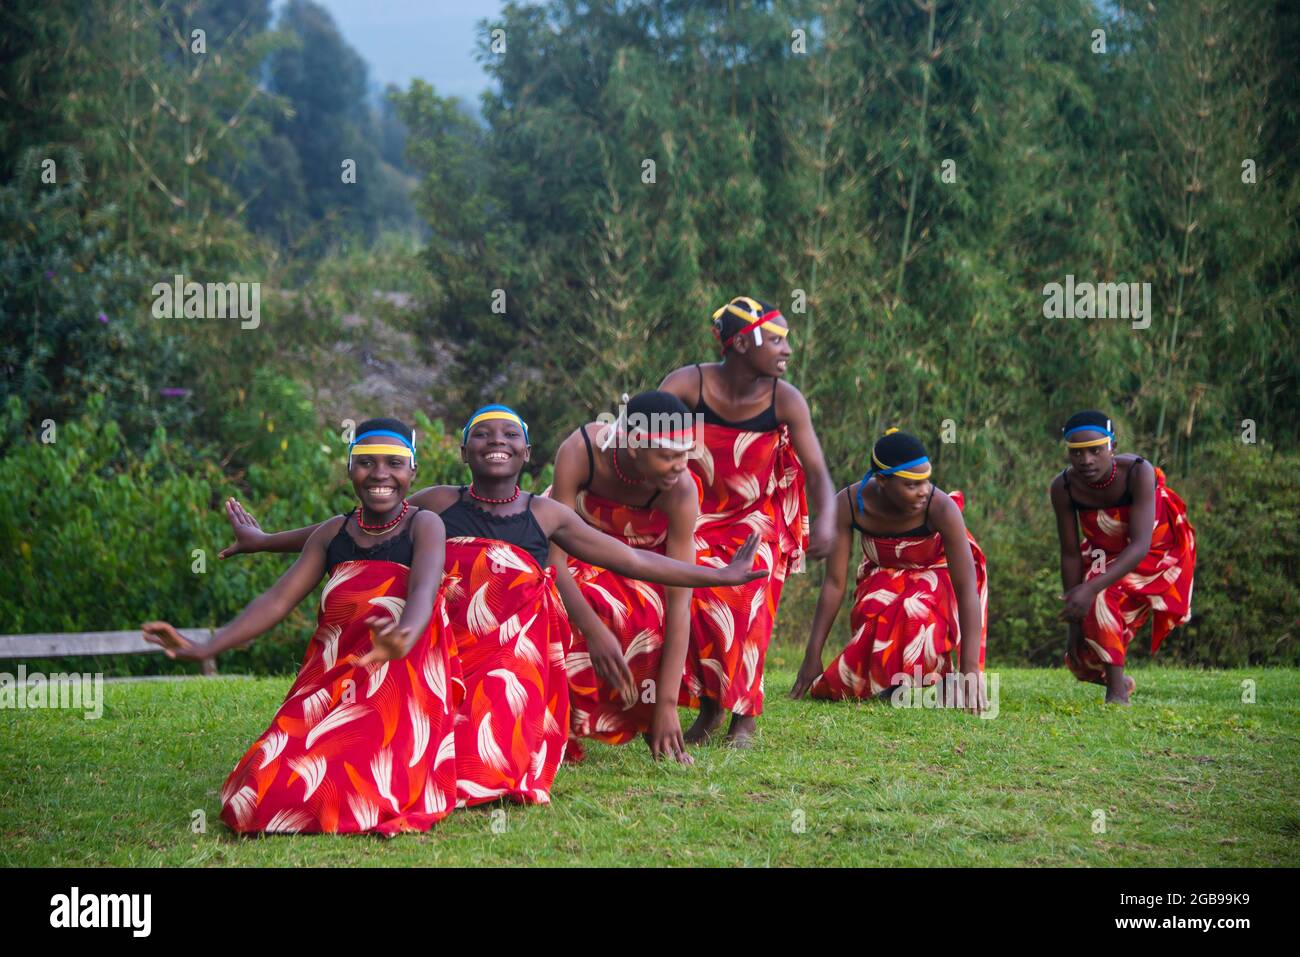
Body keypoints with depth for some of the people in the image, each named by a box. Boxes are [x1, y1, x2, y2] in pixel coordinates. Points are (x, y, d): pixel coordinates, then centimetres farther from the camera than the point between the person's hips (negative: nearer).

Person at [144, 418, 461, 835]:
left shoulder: (424, 525, -3)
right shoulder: (331, 534, 11)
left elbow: (424, 590, -22)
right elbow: (278, 599, 5)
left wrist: (403, 640, -47)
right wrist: (206, 648, -9)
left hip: (403, 685, -4)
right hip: (331, 682, 4)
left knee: (360, 795, -24)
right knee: (267, 790, -14)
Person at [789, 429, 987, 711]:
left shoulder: (941, 508, -36)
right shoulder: (848, 504, -29)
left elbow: (967, 591, -35)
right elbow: (834, 584, -22)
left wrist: (970, 670, -41)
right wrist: (812, 657, -21)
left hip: (936, 575, -3)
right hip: (883, 577, 3)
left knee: (918, 614, -32)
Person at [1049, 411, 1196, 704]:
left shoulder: (1138, 473, -34)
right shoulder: (1063, 487, -23)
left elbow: (1141, 545, -41)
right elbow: (1070, 554, -17)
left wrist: (1091, 588, -53)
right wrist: (1075, 623, -18)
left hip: (1157, 554, -3)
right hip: (1105, 555, 3)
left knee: (1100, 600, -30)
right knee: (1084, 662, -3)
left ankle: (1117, 690, -14)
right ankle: (1118, 681, 30)